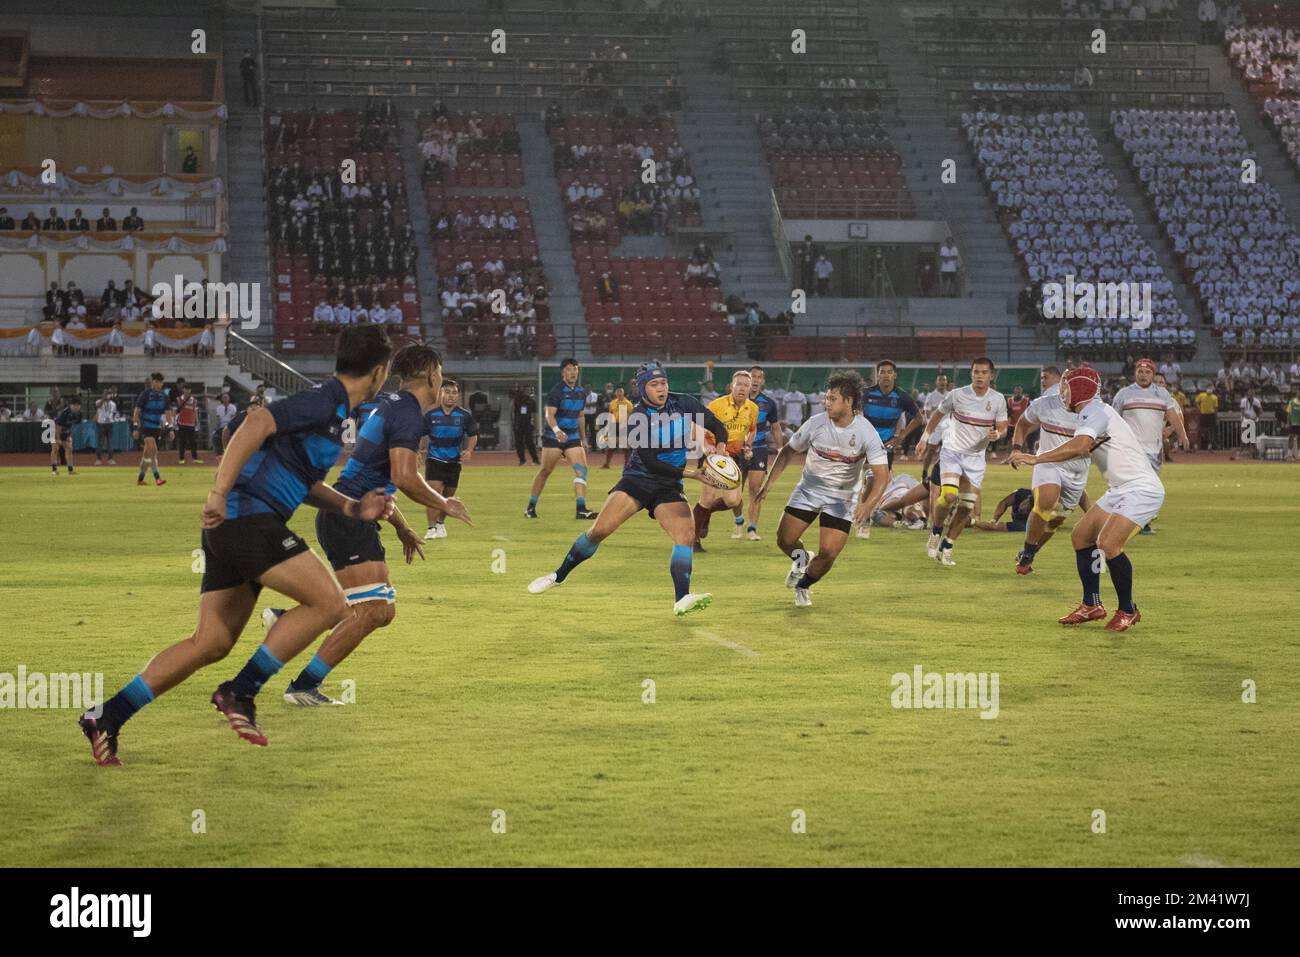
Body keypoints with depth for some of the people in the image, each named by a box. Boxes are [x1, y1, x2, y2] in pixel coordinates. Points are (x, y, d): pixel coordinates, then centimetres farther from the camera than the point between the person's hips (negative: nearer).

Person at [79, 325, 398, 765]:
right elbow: (257, 422, -25)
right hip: (247, 517, -10)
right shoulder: (324, 403, -11)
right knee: (329, 603, -11)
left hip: (231, 526, 10)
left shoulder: (332, 409, 20)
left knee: (211, 643, 9)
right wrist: (220, 491, -30)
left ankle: (107, 718, 9)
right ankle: (240, 693, -8)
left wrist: (354, 507, 19)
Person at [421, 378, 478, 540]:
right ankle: (432, 528, -15)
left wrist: (469, 450, -10)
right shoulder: (431, 414, -6)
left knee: (448, 495, 12)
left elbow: (473, 435, 7)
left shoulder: (465, 415, -4)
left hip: (454, 461, 2)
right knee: (434, 492, -18)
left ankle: (440, 523, 35)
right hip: (434, 459, -2)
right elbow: (420, 435, 3)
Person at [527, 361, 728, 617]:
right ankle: (559, 575, 8)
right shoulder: (637, 418, -14)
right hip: (637, 479, -2)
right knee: (599, 530, -11)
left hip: (668, 488, 2)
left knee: (686, 533, -22)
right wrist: (689, 474, -25)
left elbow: (717, 426, 7)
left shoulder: (683, 403, -3)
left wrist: (720, 447, -15)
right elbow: (651, 463, -20)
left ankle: (682, 600, -27)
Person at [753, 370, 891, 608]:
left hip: (842, 499, -2)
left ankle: (803, 586, 20)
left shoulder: (866, 432, -19)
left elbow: (881, 475, -20)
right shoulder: (816, 423, -13)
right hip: (808, 490, 2)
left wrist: (867, 505, -36)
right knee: (785, 540, -5)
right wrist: (769, 483, -3)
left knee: (828, 553, -11)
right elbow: (788, 451, 2)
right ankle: (800, 559, 34)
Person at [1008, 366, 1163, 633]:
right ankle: (1092, 605, 22)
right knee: (1081, 536, 12)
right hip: (1120, 490, 11)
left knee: (1108, 543, -23)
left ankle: (1128, 611, -6)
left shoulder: (1094, 411, -17)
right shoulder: (1093, 412, 15)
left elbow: (1079, 447, -35)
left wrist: (1035, 458, -33)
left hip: (1141, 489, -11)